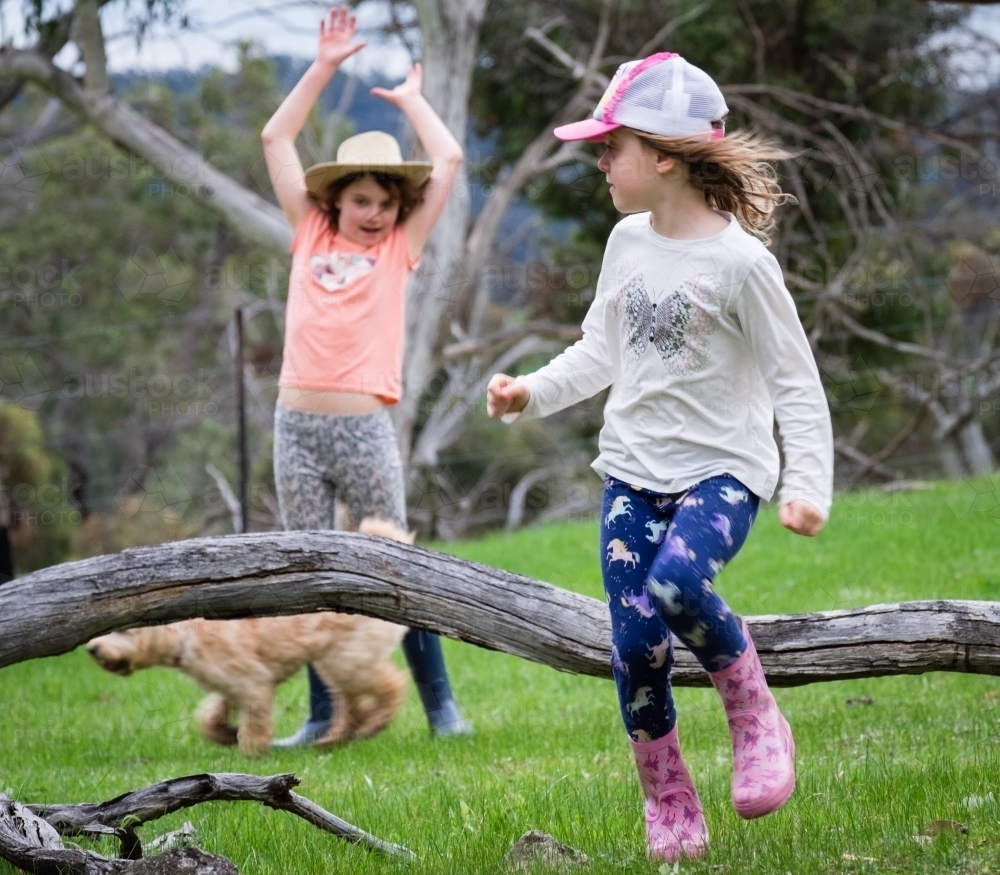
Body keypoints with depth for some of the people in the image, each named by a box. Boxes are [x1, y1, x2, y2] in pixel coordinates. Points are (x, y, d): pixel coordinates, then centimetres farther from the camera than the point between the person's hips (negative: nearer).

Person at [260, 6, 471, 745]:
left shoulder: (400, 249, 6)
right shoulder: (310, 235, 12)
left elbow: (450, 161, 2)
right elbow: (276, 140, 12)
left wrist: (411, 100, 15)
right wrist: (324, 67, 11)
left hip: (365, 427, -2)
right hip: (297, 424, 2)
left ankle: (440, 704, 7)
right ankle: (324, 714, 11)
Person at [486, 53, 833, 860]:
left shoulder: (739, 260, -14)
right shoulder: (629, 242, 4)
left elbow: (796, 382, -10)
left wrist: (810, 483, -19)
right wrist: (533, 392, 3)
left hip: (722, 467, -5)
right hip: (634, 469, 5)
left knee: (675, 584, -33)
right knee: (636, 643, -3)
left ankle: (755, 719, -8)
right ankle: (668, 805, 16)